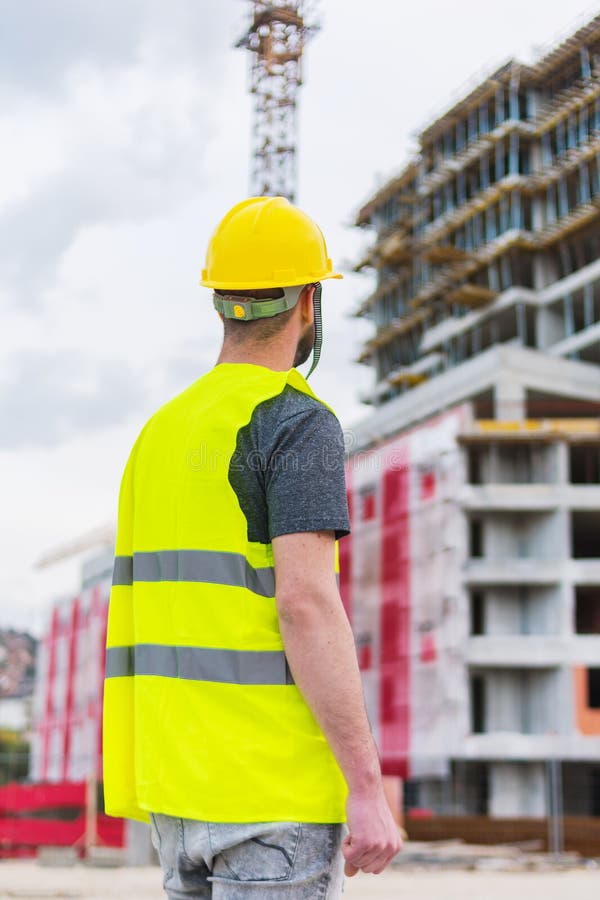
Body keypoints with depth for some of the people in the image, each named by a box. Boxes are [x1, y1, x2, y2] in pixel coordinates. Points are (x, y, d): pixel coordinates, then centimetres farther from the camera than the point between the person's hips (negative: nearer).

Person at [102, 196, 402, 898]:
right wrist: (367, 788, -20)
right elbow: (306, 603, -21)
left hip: (176, 779, 8)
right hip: (277, 782, -8)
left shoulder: (163, 432, 16)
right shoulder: (298, 424, -10)